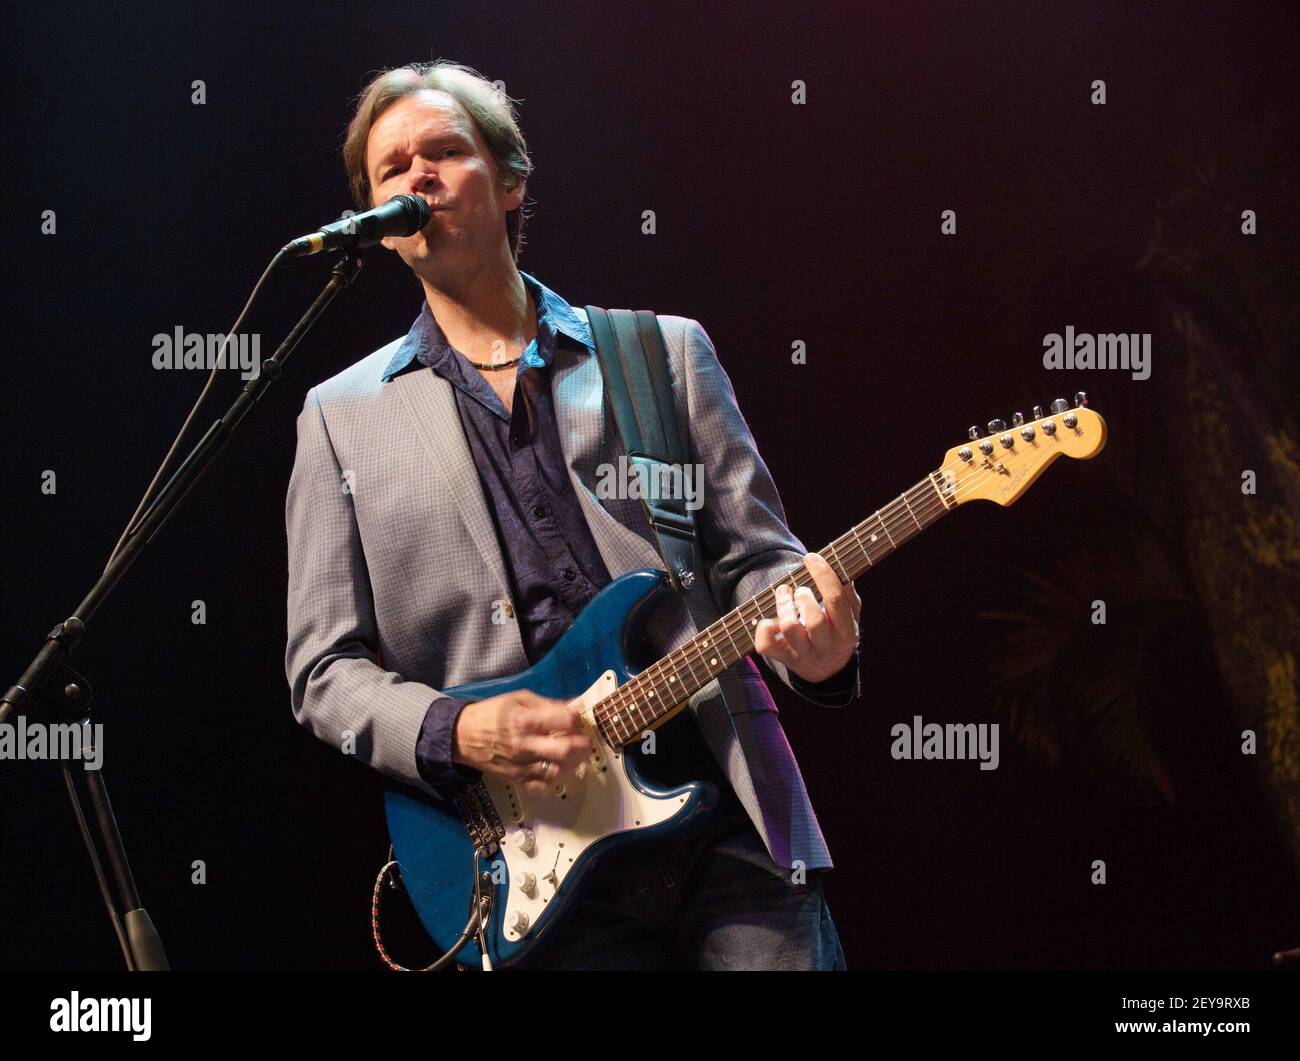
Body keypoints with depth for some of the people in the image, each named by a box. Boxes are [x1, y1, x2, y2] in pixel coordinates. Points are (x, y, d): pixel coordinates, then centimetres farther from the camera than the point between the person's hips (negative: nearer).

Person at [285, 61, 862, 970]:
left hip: (729, 811, 1)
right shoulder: (342, 416, 9)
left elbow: (755, 556, 9)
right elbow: (324, 671, 7)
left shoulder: (665, 351, 11)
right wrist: (456, 735, -12)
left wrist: (810, 640, -14)